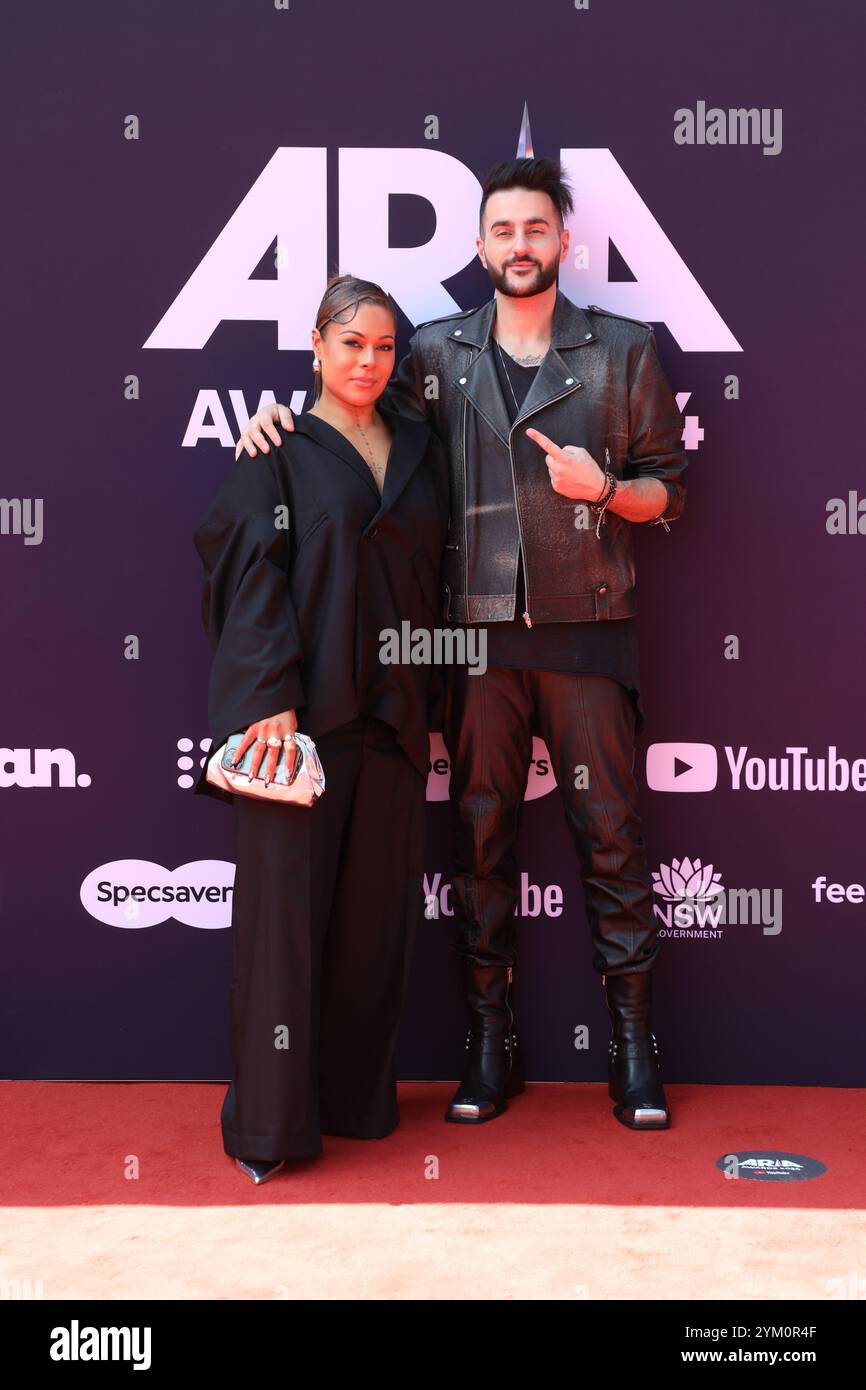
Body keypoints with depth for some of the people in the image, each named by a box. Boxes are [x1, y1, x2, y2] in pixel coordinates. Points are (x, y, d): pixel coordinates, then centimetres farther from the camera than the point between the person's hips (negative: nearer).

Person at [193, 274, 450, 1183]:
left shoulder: (419, 451, 15)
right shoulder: (280, 450, 1)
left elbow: (431, 573, 16)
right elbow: (253, 574, -8)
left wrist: (426, 695, 9)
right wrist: (273, 696, -18)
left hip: (391, 711, 5)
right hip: (302, 706, -4)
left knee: (374, 907, 7)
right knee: (286, 903, -3)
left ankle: (354, 1094, 20)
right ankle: (269, 1121, 6)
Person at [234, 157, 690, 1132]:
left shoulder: (623, 348, 7)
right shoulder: (437, 352, 11)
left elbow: (668, 488, 9)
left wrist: (604, 487, -11)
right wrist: (280, 410, 3)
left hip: (585, 623, -1)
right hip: (478, 630, 1)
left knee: (610, 832, 0)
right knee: (481, 832, 5)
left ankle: (632, 1036, 12)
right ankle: (488, 1038, 17)